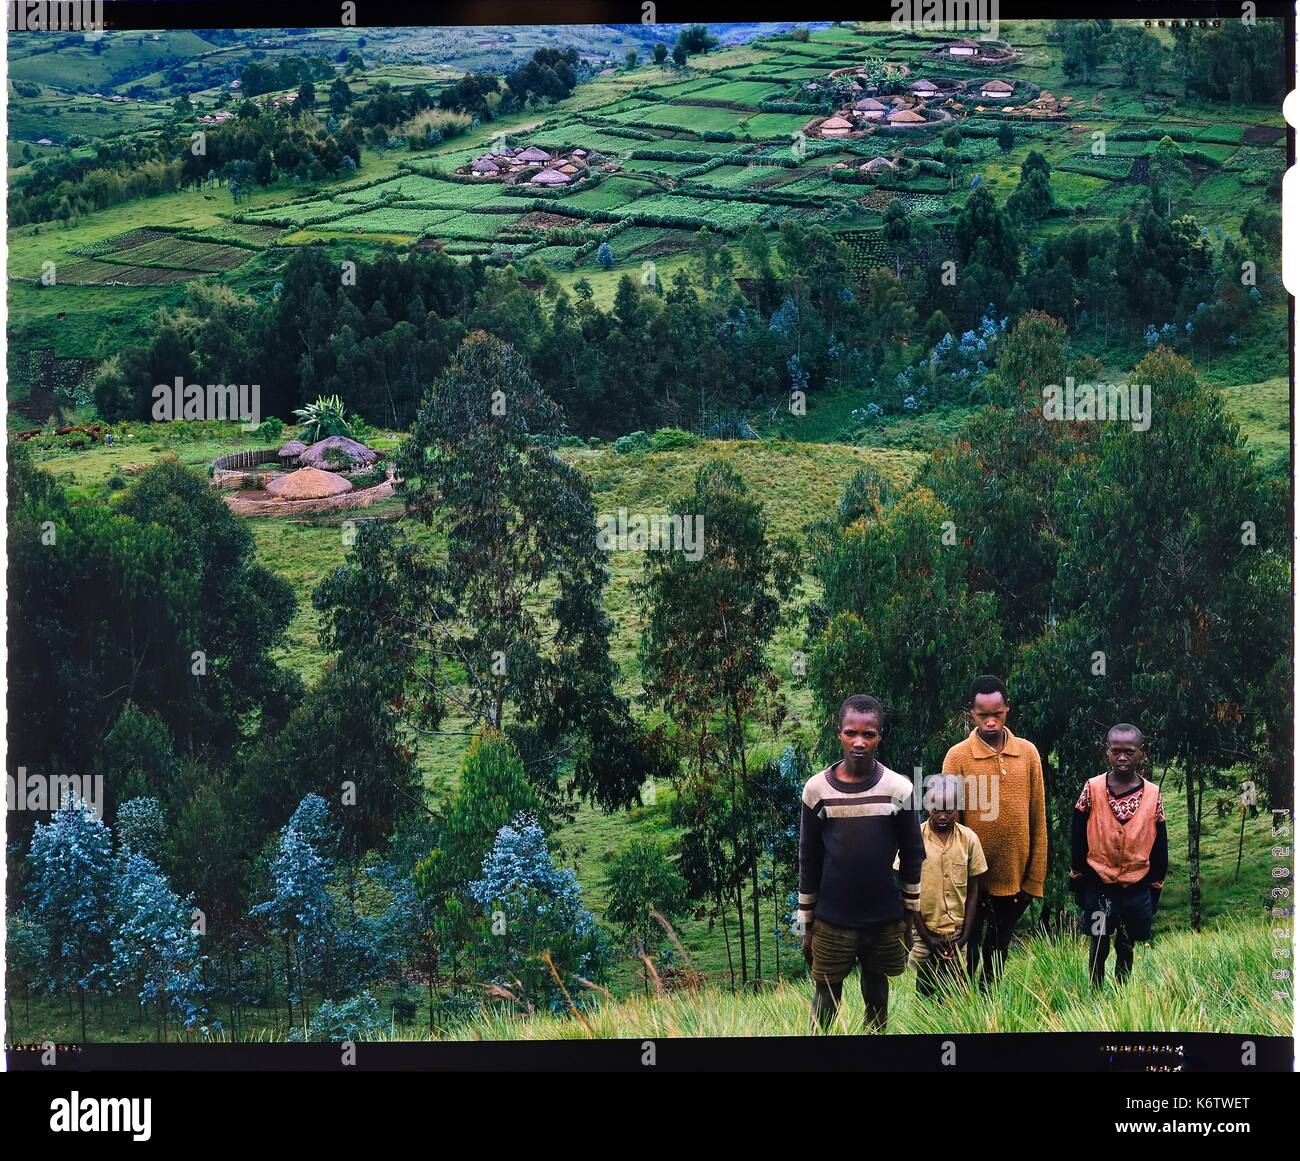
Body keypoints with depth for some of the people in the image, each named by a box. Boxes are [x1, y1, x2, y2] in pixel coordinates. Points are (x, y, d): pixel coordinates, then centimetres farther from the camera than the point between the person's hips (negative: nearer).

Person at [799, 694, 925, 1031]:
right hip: (832, 921, 0)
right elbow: (809, 860, 4)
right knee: (825, 999, 2)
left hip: (885, 921, 1)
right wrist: (807, 923, 5)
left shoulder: (899, 788, -4)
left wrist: (910, 917, 6)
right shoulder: (817, 789, -4)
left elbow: (912, 857, 4)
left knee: (877, 997, 10)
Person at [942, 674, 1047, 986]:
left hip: (1015, 878, 2)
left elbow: (1038, 819, 4)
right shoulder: (958, 757, -6)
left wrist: (1035, 878, 2)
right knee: (967, 953, 7)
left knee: (998, 952, 15)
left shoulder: (1028, 752, 2)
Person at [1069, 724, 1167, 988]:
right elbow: (1077, 837, 1)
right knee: (1099, 946, 4)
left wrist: (1156, 886, 6)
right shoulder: (1092, 789, -6)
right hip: (1099, 884, -1)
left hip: (1137, 886, 1)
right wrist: (1078, 877, 2)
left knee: (1126, 947, 12)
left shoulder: (1152, 794, -2)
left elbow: (1160, 845, 5)